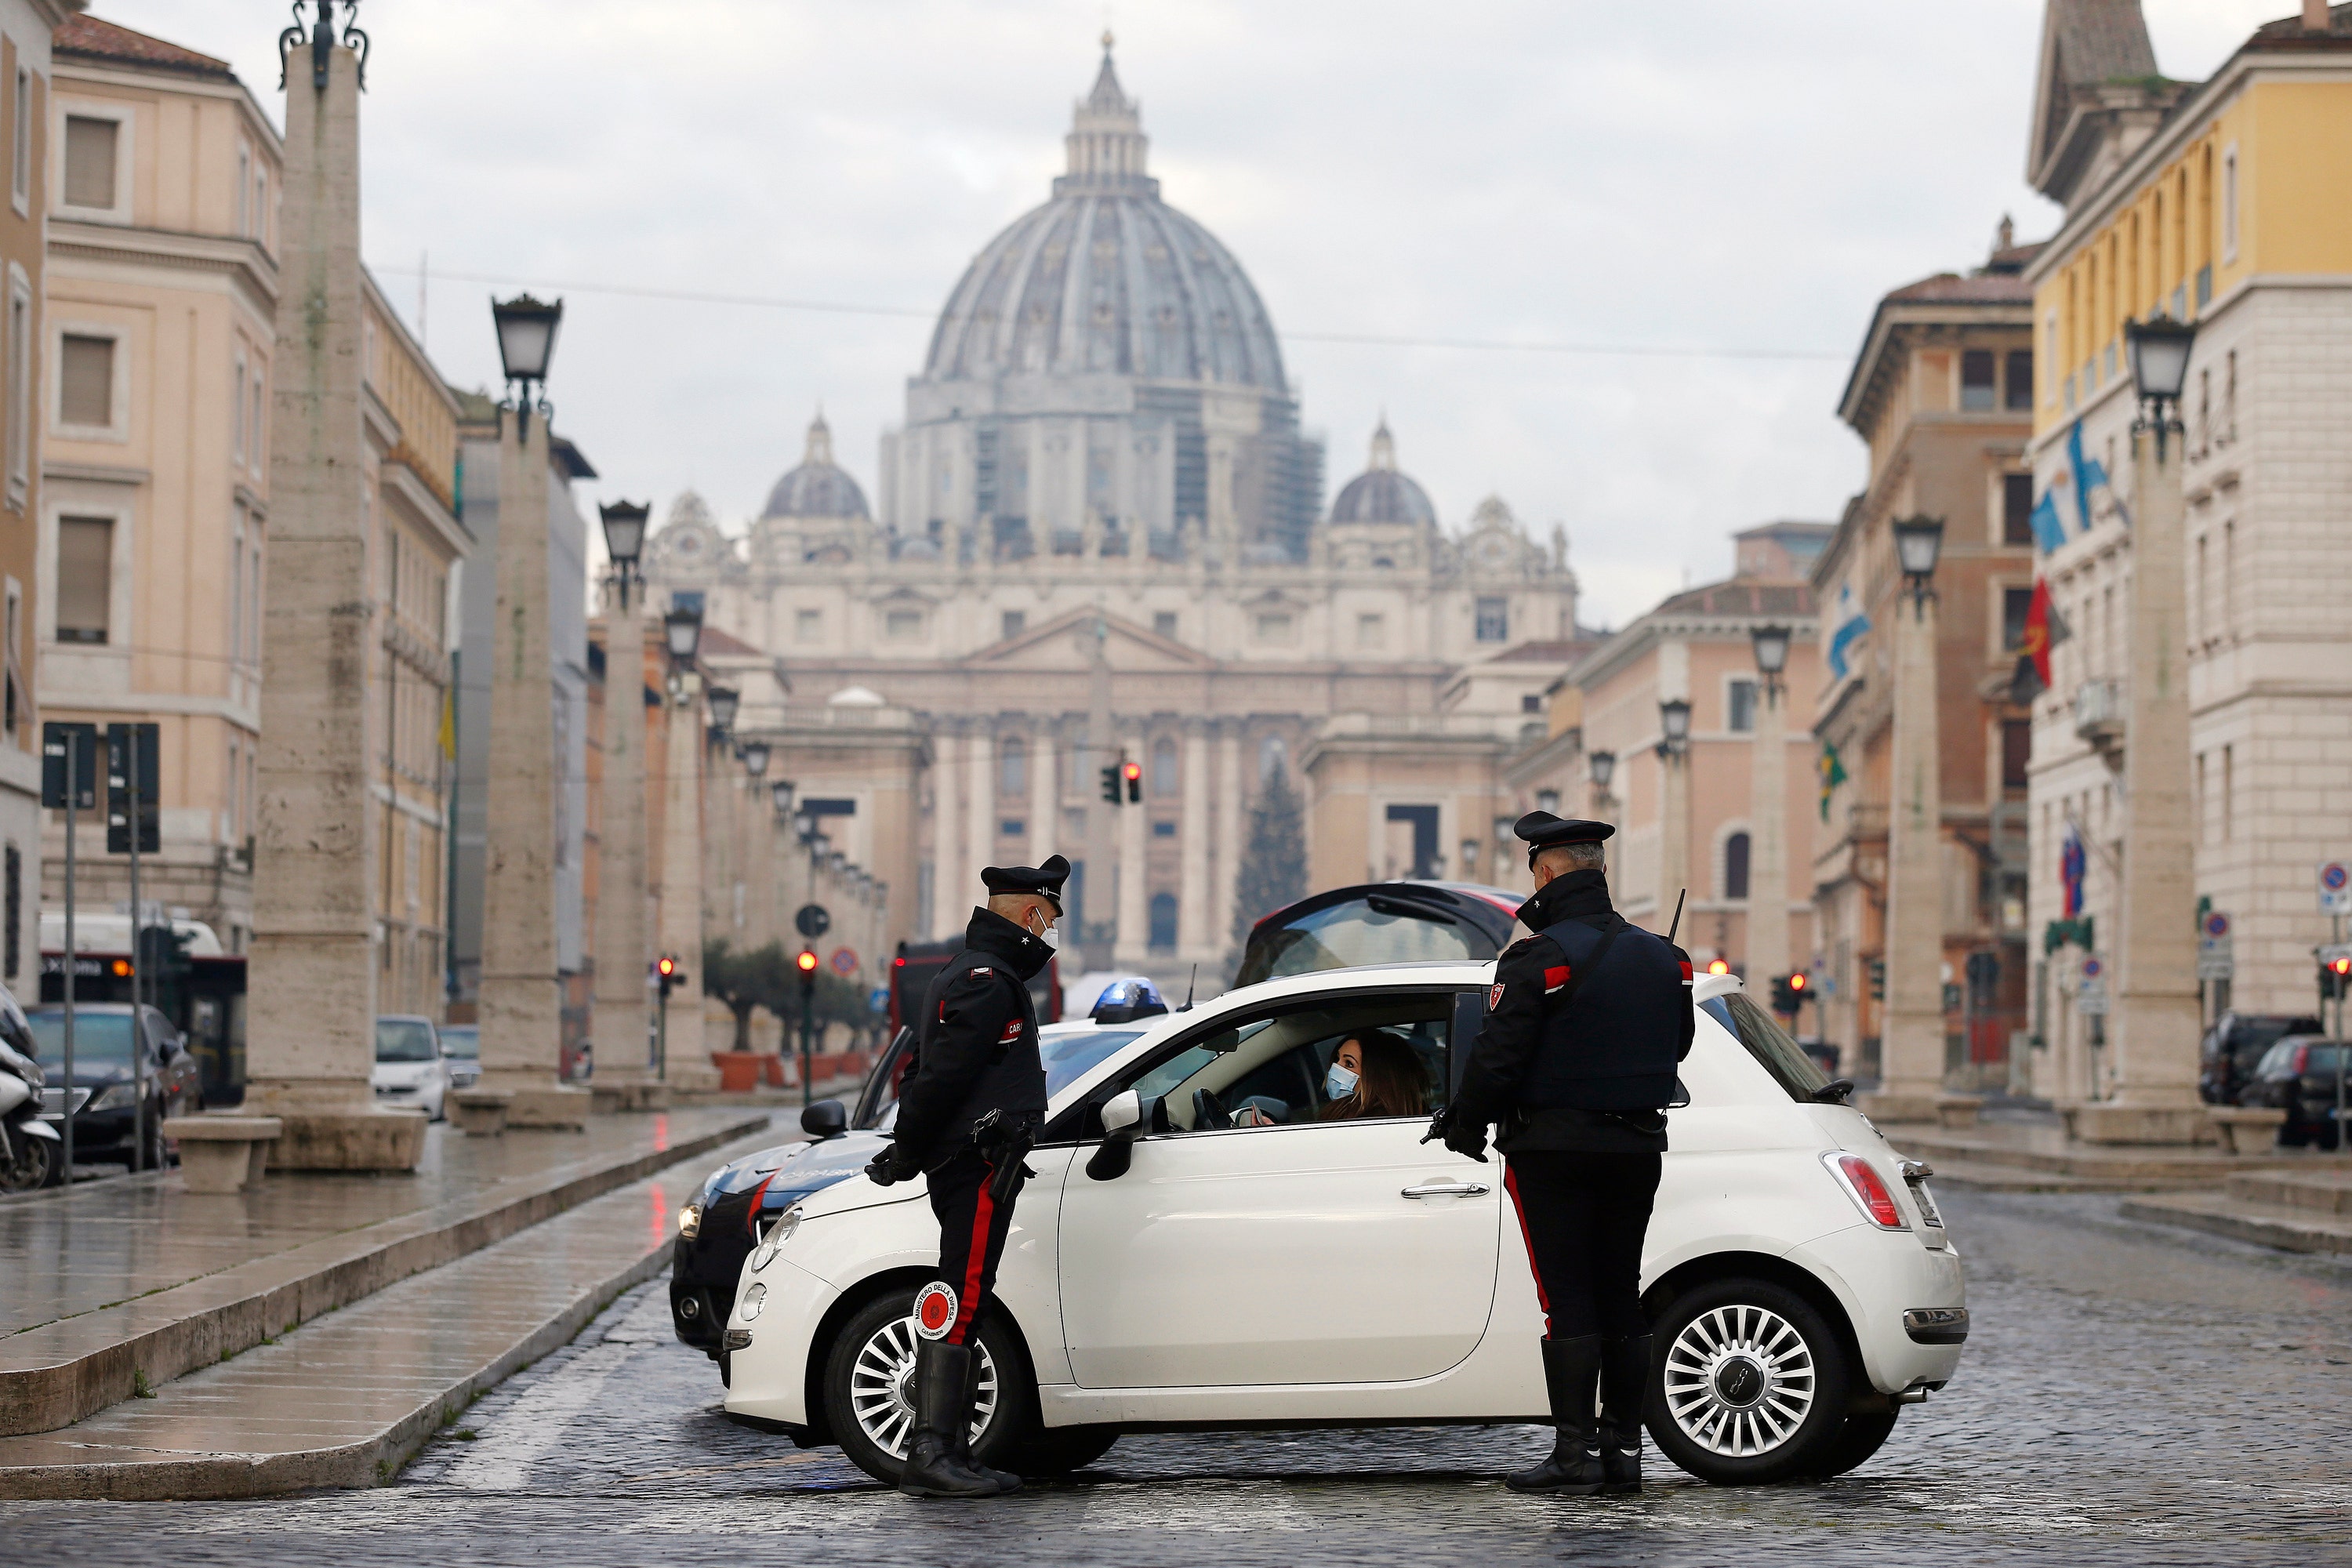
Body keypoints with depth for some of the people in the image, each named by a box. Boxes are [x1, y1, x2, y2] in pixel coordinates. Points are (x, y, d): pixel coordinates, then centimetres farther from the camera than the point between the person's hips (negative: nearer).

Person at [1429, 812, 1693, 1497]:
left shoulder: (1538, 959, -14)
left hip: (1554, 1150, -6)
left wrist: (1467, 1126, -1)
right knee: (1620, 1298, 11)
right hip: (1635, 1149, 6)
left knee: (1568, 1300, -4)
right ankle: (1623, 1448, 12)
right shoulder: (1662, 958, 7)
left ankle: (1576, 1451, -6)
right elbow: (1677, 1047, 18)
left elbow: (1499, 1056, -16)